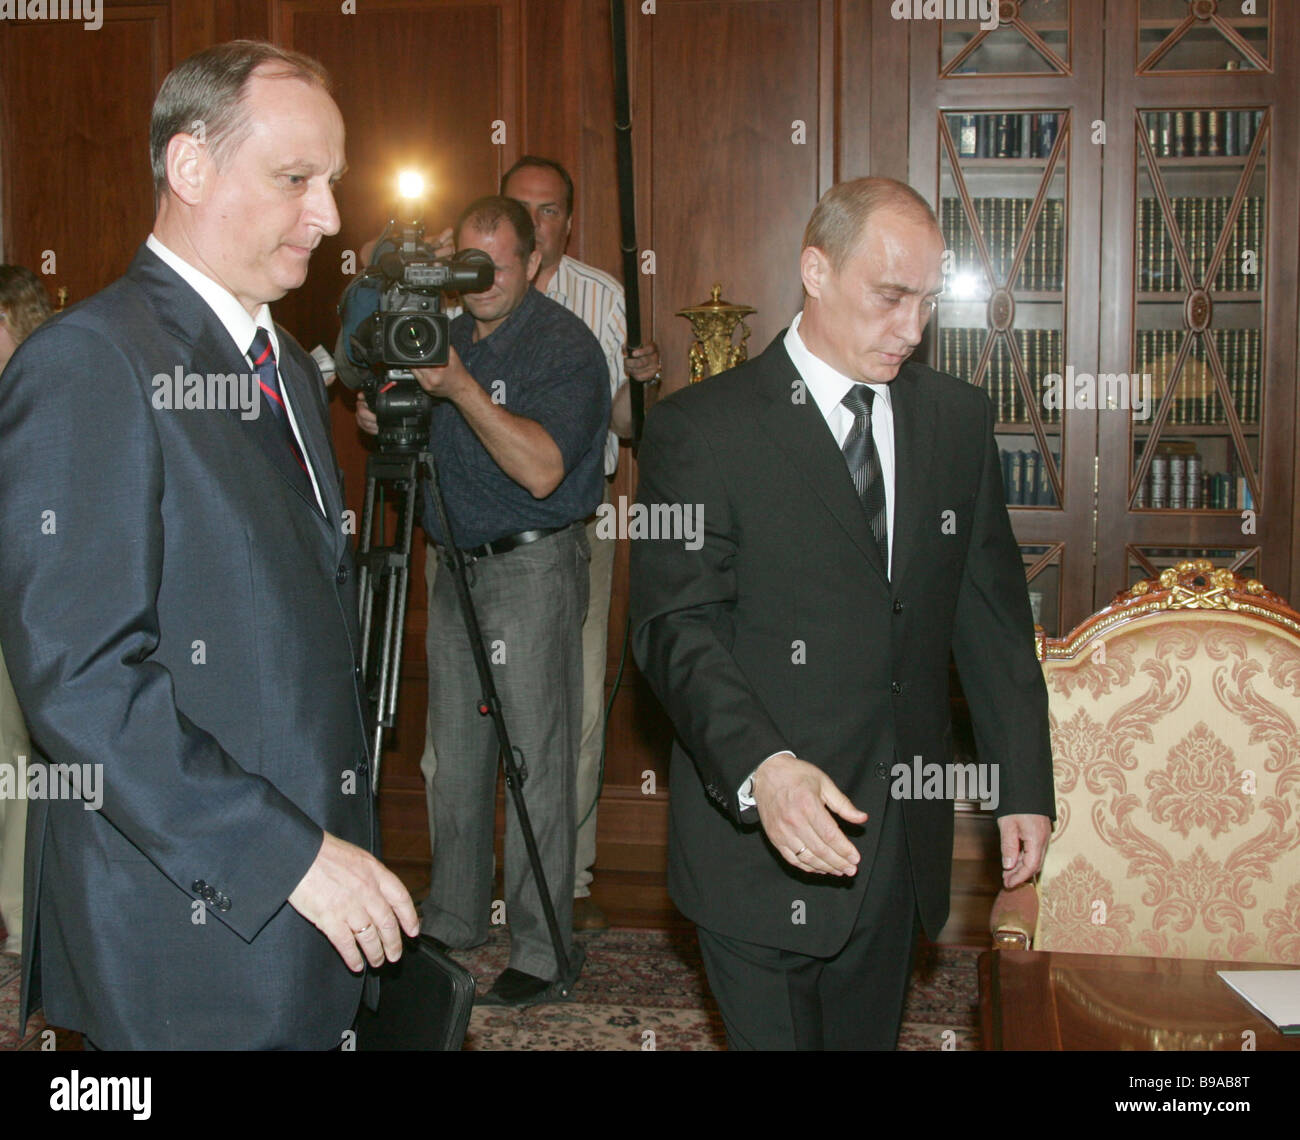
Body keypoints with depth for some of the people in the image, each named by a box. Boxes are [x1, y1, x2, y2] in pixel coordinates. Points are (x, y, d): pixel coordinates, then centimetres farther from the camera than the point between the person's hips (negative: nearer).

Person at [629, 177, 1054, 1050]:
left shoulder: (958, 418, 7)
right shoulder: (700, 429, -8)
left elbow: (992, 611, 11)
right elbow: (676, 626, -15)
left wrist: (1024, 783, 8)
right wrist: (760, 766, -31)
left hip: (902, 840, 5)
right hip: (757, 837, -4)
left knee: (870, 1035, 17)